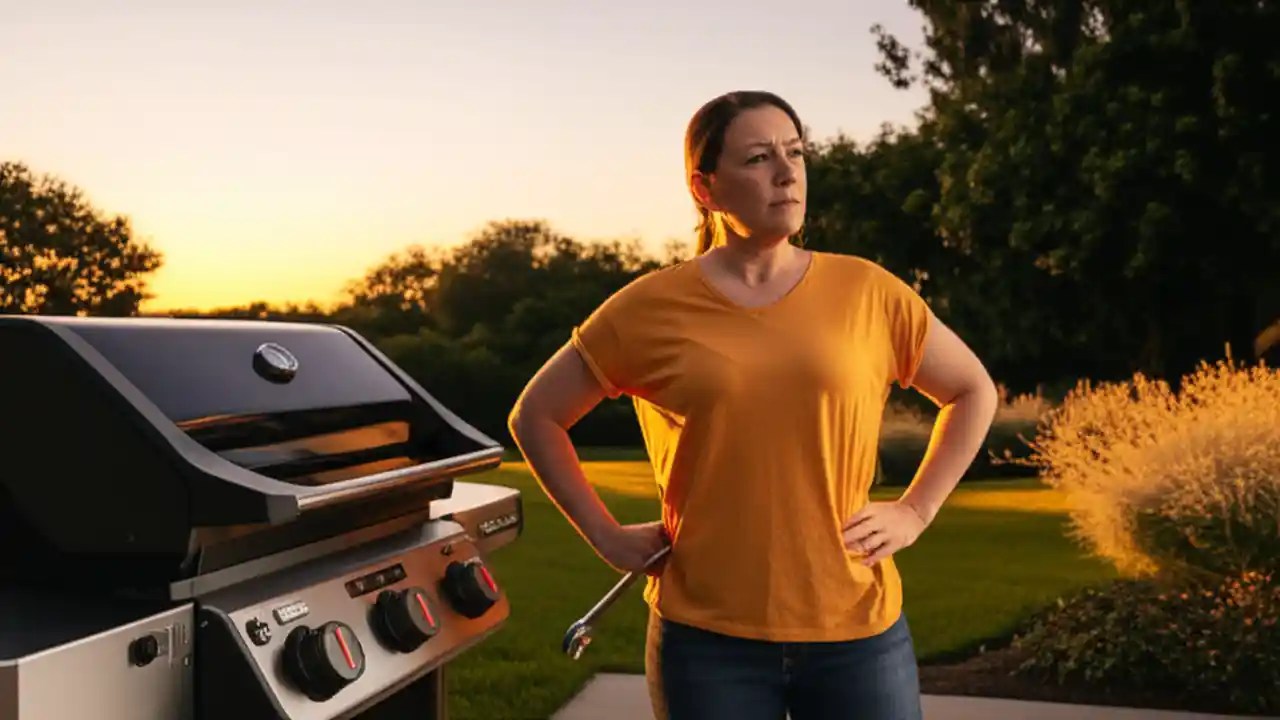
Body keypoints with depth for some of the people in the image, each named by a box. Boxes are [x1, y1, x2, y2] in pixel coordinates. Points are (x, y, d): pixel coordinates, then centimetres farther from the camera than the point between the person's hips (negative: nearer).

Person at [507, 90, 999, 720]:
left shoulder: (867, 293, 0)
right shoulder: (652, 307, -3)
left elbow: (974, 391, 14)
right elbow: (535, 415, 7)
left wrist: (914, 511, 4)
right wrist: (607, 535, 0)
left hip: (857, 630, 1)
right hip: (707, 637, -1)